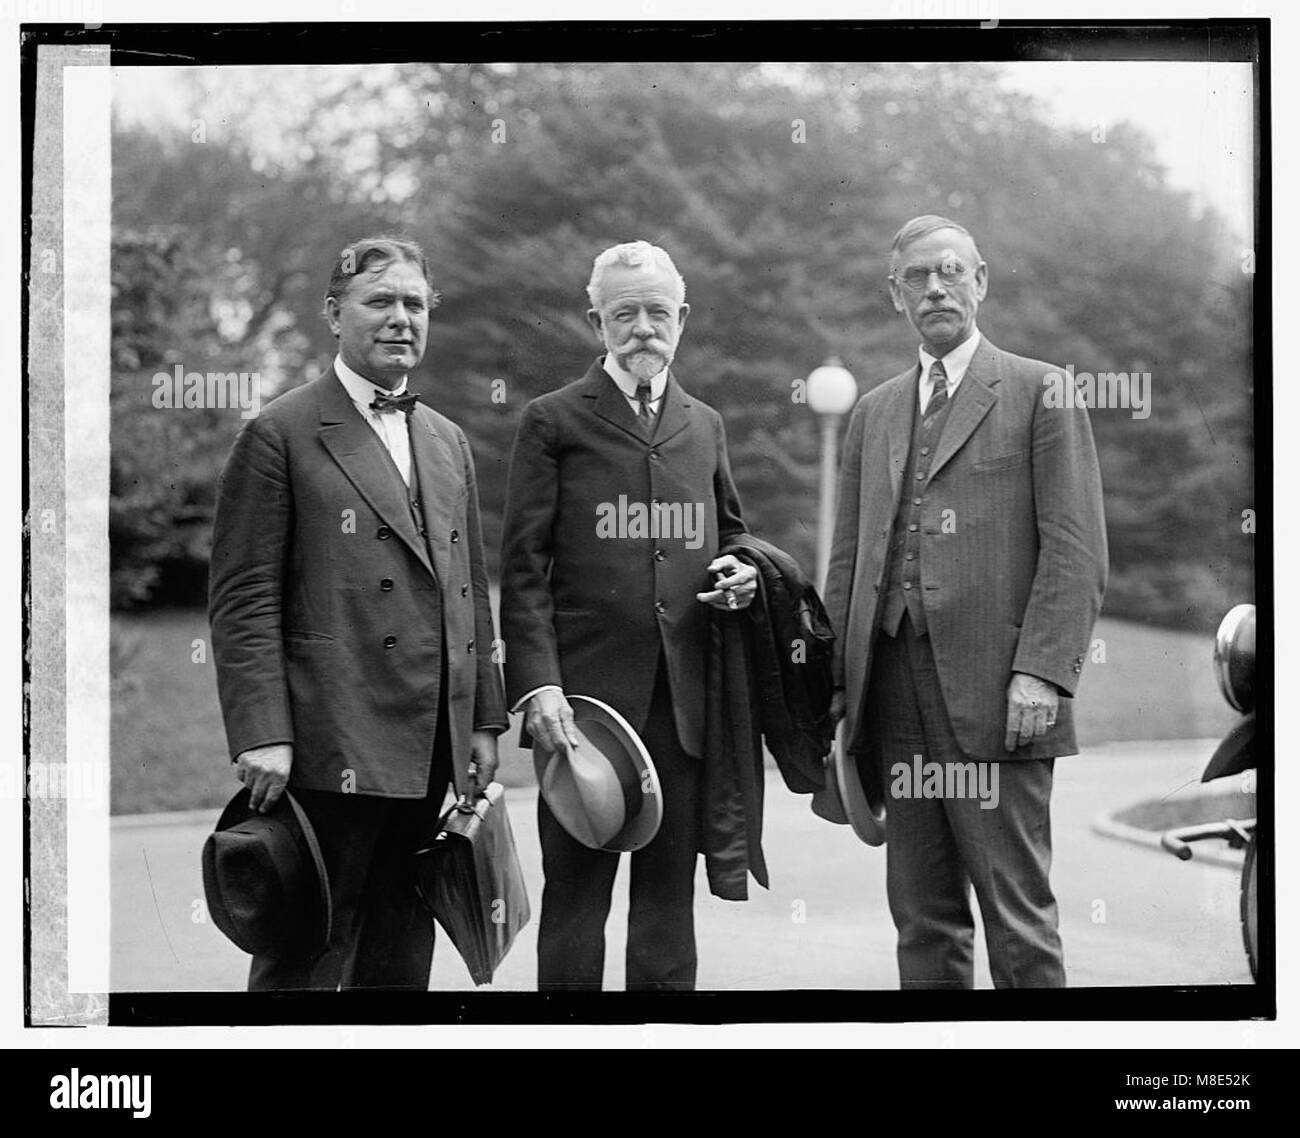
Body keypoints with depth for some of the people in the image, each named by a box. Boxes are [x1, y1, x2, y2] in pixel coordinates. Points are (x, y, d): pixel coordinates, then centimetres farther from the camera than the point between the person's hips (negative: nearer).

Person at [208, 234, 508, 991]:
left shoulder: (448, 443, 18)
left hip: (431, 755, 7)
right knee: (307, 959, -2)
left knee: (402, 960, 13)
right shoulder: (282, 436, -3)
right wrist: (262, 733, -16)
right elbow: (243, 599, -8)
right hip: (331, 749, -6)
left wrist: (485, 720, 13)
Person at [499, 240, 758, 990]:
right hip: (584, 697, -4)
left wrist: (743, 576, 4)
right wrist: (538, 685, -13)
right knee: (576, 901, -1)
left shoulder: (706, 426, 17)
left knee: (670, 899, 8)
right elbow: (524, 570, -2)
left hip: (685, 701, 4)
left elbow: (731, 537, 28)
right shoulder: (554, 421, 3)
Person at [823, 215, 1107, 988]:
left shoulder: (1040, 393, 4)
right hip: (896, 687, 5)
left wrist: (1041, 672, -13)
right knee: (921, 918, 8)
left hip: (994, 693, -5)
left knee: (1018, 917, -5)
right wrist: (840, 686, 10)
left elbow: (1076, 549, -3)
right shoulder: (875, 412, 21)